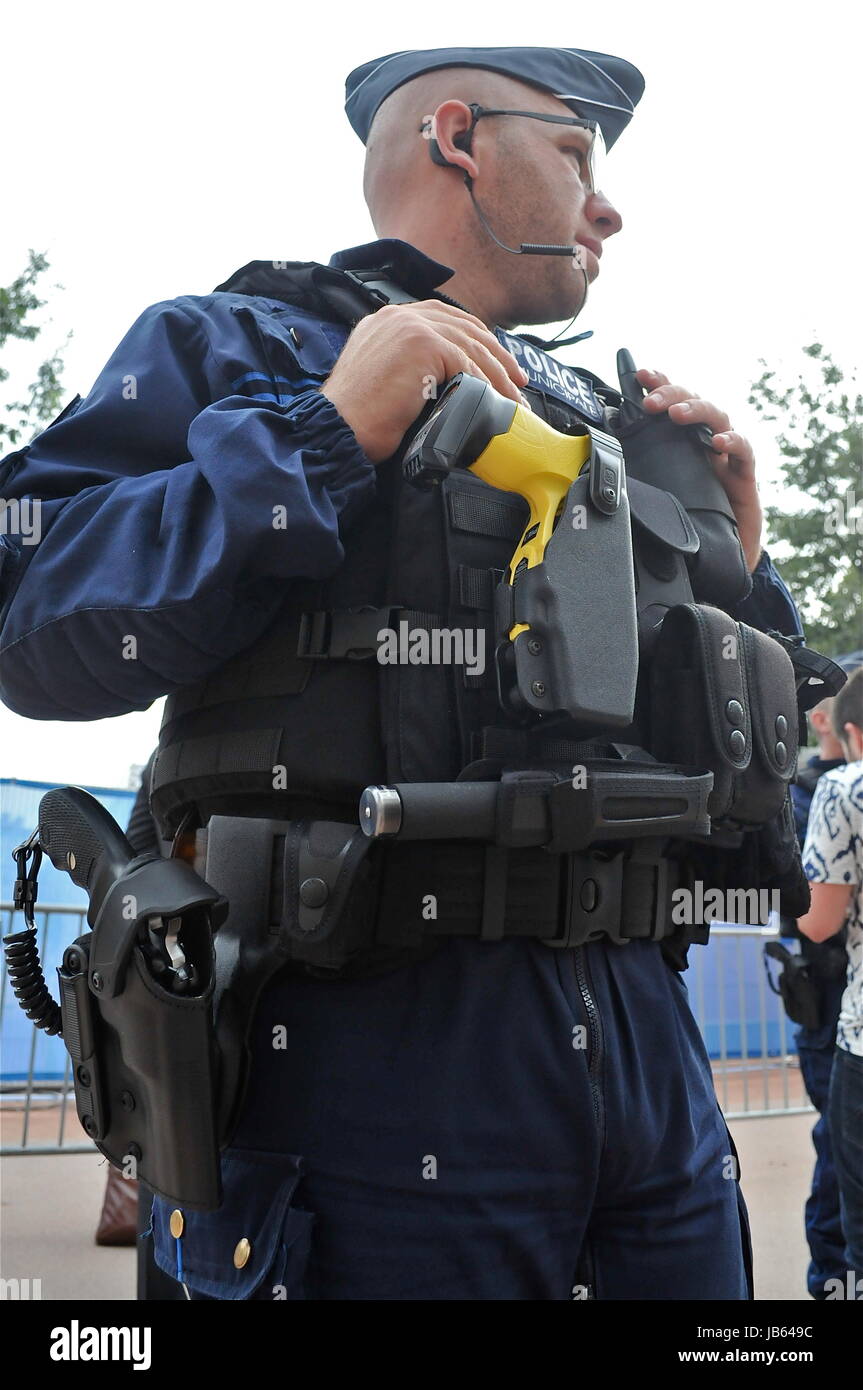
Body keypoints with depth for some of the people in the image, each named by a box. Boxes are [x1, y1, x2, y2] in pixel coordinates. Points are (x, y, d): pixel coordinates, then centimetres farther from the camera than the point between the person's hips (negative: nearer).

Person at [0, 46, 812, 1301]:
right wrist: (323, 434, -12)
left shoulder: (601, 423, 21)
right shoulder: (228, 346, 5)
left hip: (645, 1039, 6)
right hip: (372, 1041, -6)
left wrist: (735, 562, 7)